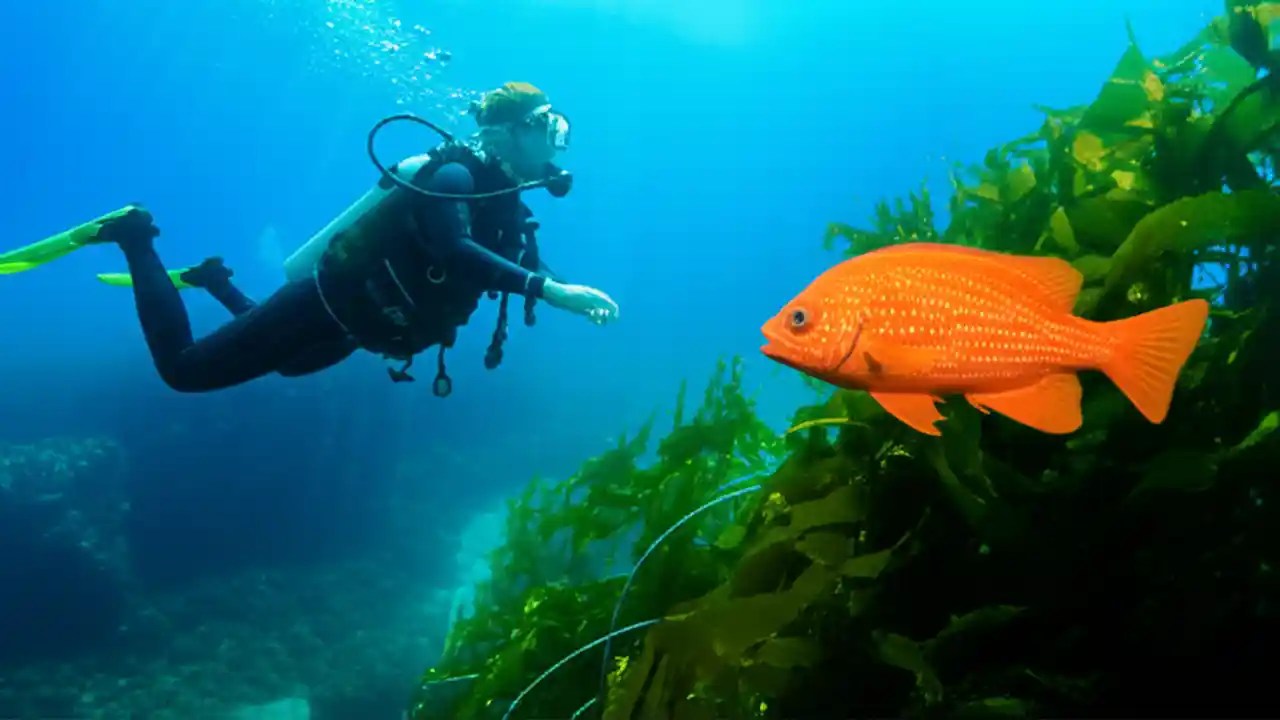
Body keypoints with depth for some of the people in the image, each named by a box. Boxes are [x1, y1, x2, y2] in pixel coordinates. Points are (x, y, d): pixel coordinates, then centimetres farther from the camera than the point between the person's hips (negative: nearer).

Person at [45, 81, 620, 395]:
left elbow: (532, 275, 13)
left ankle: (214, 282, 48)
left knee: (288, 366, 35)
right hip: (330, 301, -9)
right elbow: (449, 249, -43)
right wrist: (549, 289, -47)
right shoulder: (457, 174, -23)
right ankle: (136, 241, 13)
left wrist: (580, 300, -8)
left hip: (356, 317, 9)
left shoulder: (508, 208, 3)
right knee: (183, 369, -3)